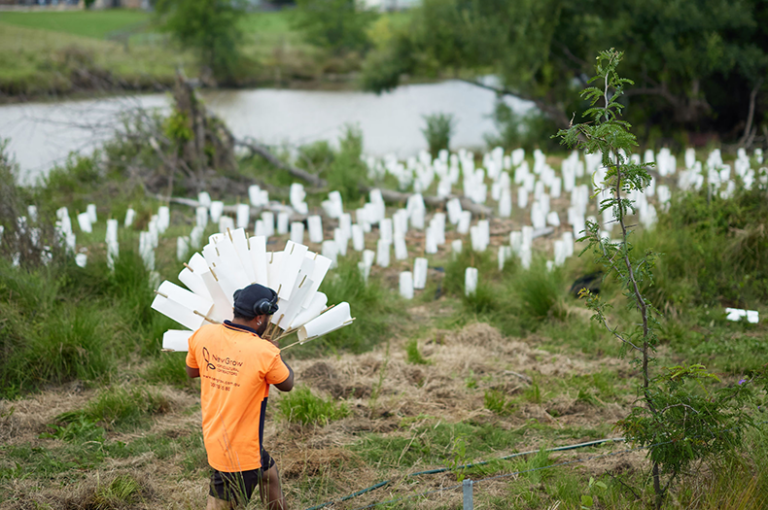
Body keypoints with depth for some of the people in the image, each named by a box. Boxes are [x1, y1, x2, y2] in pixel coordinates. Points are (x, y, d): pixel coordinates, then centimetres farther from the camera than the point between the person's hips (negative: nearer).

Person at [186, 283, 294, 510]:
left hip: (214, 437, 7)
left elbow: (191, 371, 11)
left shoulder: (203, 335, -8)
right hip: (239, 452, -7)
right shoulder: (264, 353, -23)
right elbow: (287, 384, -4)